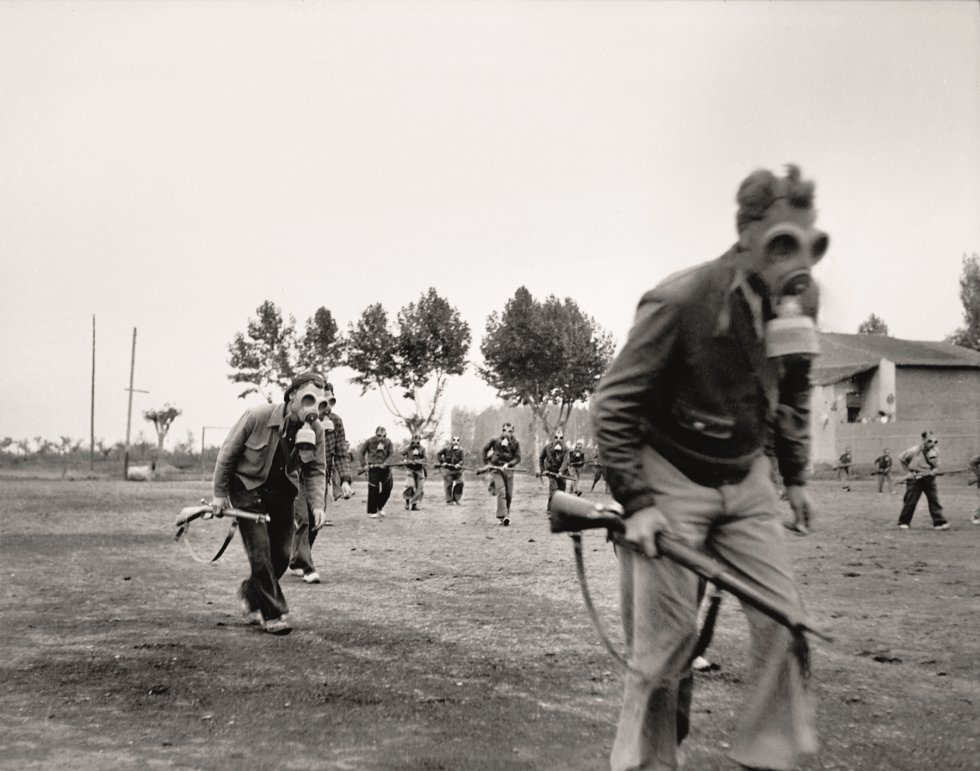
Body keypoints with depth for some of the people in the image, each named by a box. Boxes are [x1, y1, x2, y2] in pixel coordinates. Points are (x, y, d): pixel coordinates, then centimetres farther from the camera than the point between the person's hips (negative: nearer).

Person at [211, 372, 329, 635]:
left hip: (282, 494, 5)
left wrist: (317, 504, -12)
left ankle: (250, 593, 33)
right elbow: (228, 453, -10)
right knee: (260, 551, -12)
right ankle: (273, 614, 0)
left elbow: (316, 471, 2)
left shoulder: (316, 430, -9)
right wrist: (220, 493, -5)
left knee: (281, 554, 5)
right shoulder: (257, 416, -21)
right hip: (248, 489, -4)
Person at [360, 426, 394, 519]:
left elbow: (391, 454, 2)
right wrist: (364, 464, -3)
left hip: (385, 468, 3)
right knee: (373, 490, -6)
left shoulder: (388, 442, 3)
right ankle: (371, 512, 4)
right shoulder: (369, 442, -3)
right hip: (373, 468, -3)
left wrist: (385, 463, -14)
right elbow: (362, 452, 5)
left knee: (387, 488, 0)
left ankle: (380, 508, 22)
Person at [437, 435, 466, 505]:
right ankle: (449, 500, 10)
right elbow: (438, 454, -3)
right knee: (448, 485, 1)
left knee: (459, 483, -8)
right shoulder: (446, 448, -7)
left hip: (457, 469, 2)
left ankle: (456, 499, 5)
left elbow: (461, 460, 0)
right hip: (448, 469, -2)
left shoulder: (460, 450, 0)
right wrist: (441, 462, -13)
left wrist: (459, 464, -22)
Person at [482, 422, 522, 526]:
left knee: (509, 495, 2)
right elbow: (485, 449, 15)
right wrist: (487, 461, 9)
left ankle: (506, 516, 18)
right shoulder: (495, 440, 1)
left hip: (508, 470, 2)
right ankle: (503, 516, -26)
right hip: (496, 469, -2)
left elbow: (517, 458, -2)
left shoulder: (515, 443, 3)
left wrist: (508, 464, -17)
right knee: (501, 492, -18)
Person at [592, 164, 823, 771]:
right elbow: (614, 406, -18)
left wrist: (796, 476, 14)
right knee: (668, 640, -3)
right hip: (671, 480, -5)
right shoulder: (681, 300, -24)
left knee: (784, 621, 0)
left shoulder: (800, 302, -5)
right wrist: (637, 503, -18)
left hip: (746, 481, 6)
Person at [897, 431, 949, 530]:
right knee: (910, 501, -1)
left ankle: (939, 522, -6)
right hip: (915, 479, -3)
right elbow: (901, 458, -1)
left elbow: (936, 467, 5)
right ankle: (903, 522, 14)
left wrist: (931, 472, -17)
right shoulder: (914, 450, -15)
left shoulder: (935, 451, -3)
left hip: (929, 478, 3)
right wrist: (908, 472, -3)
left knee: (934, 500, -6)